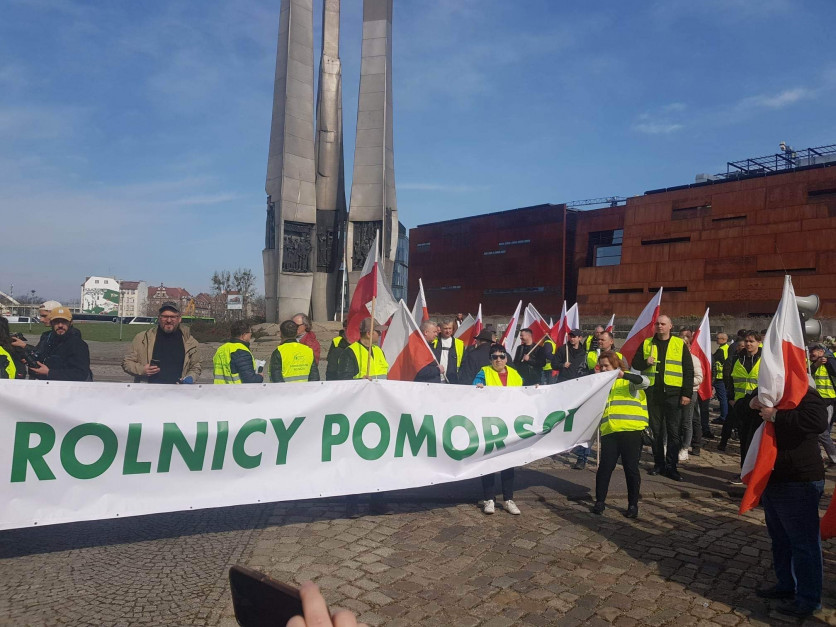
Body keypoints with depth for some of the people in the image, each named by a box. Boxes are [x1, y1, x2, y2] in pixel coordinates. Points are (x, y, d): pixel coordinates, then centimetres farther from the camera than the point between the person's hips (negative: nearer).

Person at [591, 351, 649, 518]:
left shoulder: (629, 381, 1)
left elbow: (645, 382, -21)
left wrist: (623, 375, -34)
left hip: (631, 431, -4)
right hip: (608, 432, 5)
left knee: (631, 469, 2)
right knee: (604, 468, 2)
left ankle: (633, 505, 16)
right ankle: (600, 501, 15)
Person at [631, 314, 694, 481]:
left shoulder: (680, 344, 3)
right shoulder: (646, 344, 9)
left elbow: (688, 370, 2)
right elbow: (635, 363, 10)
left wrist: (687, 393, -5)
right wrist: (645, 362, -12)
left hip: (673, 393, -2)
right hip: (653, 392, 2)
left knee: (673, 431, 0)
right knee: (656, 430, 10)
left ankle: (671, 466, 7)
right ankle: (658, 463, 20)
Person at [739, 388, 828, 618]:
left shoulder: (805, 396, -18)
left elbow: (818, 421, -37)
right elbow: (739, 410, 14)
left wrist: (776, 415, -32)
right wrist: (751, 403, -8)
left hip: (799, 484, -9)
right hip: (772, 479, 9)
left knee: (803, 542, 1)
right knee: (780, 538, 21)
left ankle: (808, 599, 14)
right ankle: (786, 585, 36)